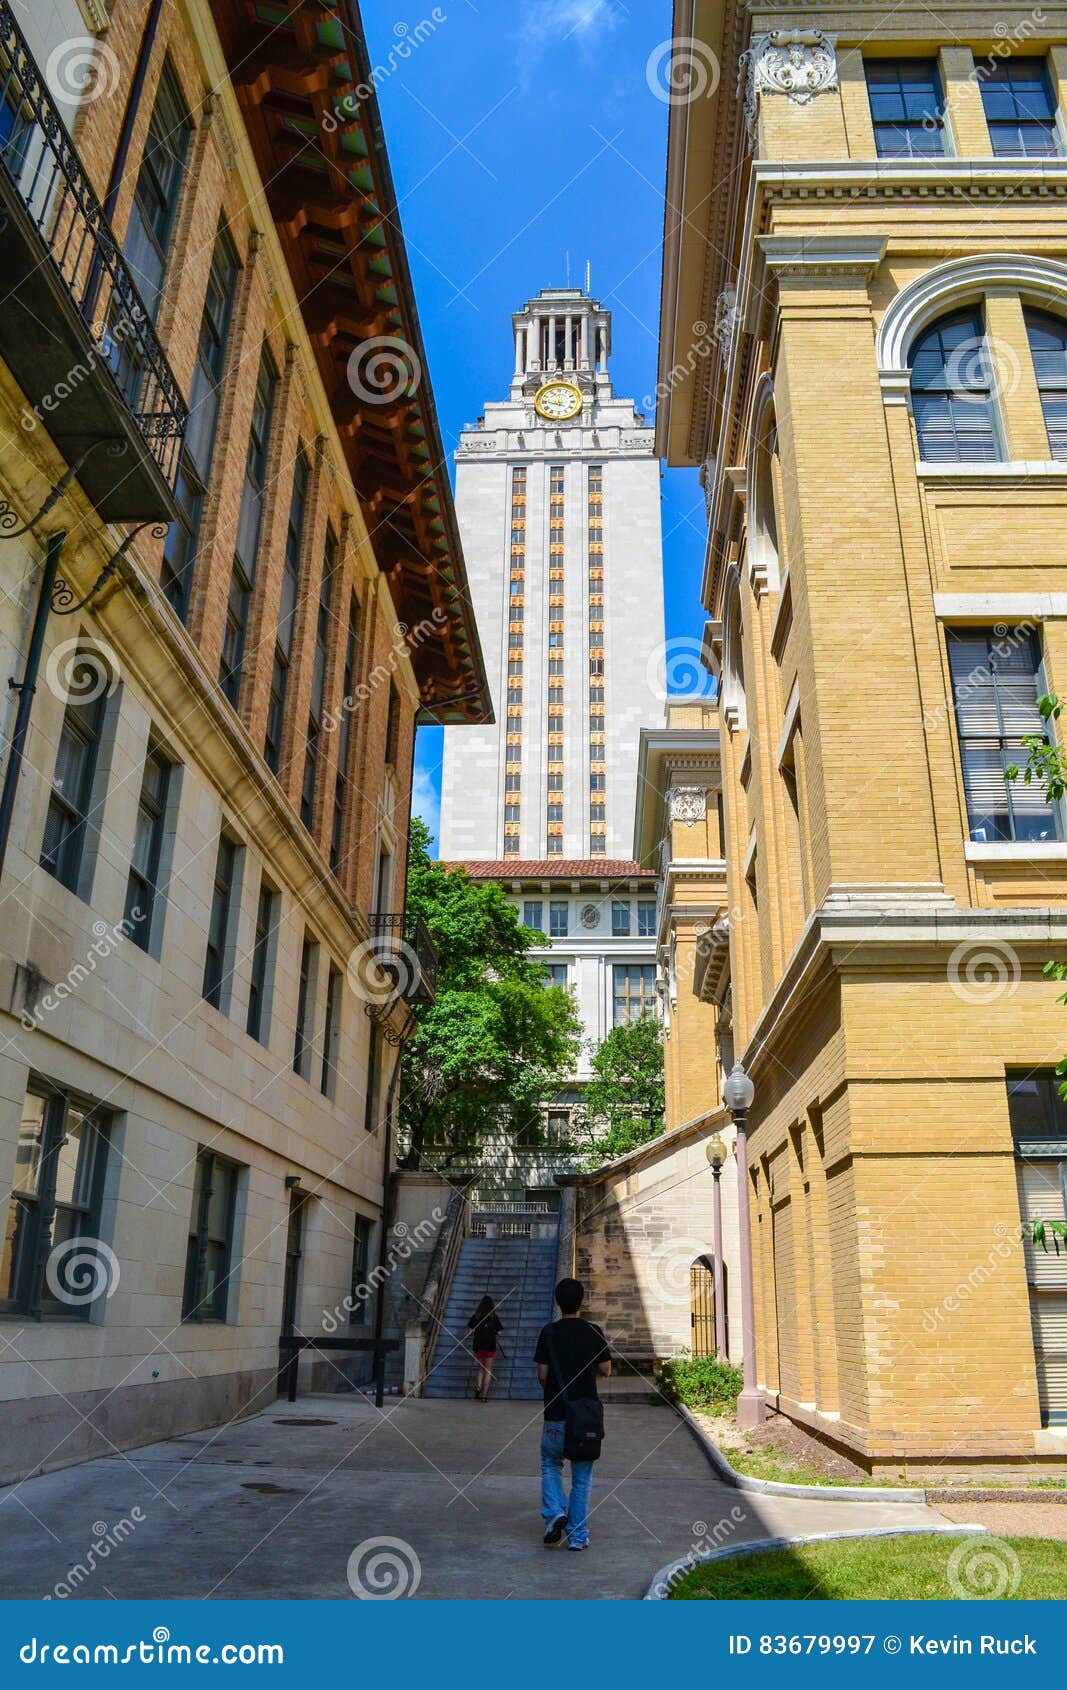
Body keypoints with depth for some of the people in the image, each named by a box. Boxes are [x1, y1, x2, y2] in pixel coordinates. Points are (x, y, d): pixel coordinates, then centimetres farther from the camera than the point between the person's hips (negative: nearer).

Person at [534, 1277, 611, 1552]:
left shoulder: (549, 1333, -7)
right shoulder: (594, 1332, -4)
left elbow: (542, 1374, -6)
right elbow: (605, 1370, 2)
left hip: (555, 1413, -1)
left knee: (550, 1465, 20)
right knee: (582, 1475, 13)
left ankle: (555, 1513, 0)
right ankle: (577, 1535, 13)